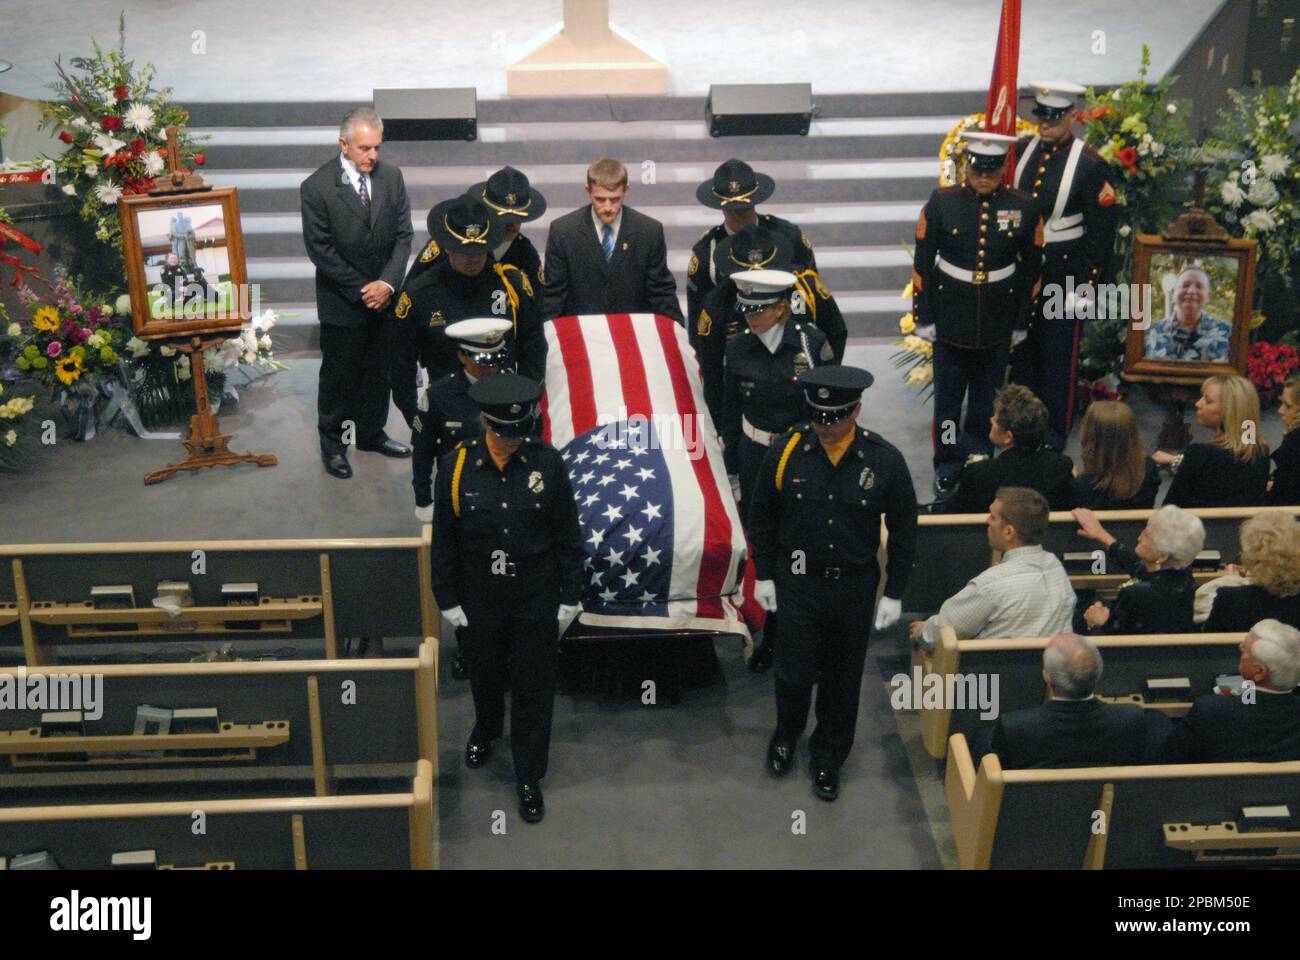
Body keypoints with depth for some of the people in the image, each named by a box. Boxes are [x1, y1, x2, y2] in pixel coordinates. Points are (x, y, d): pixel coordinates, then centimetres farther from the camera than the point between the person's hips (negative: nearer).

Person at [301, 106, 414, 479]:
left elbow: (403, 235, 0)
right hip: (342, 302, -4)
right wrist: (362, 290, -15)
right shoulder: (317, 187, -14)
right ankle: (331, 443, 24)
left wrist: (387, 283, -13)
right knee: (338, 375, 8)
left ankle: (371, 433, 34)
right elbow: (320, 249, -13)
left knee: (379, 372, 16)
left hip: (384, 297, 4)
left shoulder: (391, 177, -1)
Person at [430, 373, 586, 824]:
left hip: (537, 600, -1)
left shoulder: (547, 462, -13)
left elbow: (568, 535, -4)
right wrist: (448, 599, -1)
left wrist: (570, 597, -2)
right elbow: (443, 539, -3)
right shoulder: (456, 466, -13)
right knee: (485, 675, 22)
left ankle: (529, 778, 25)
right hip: (480, 599, 1)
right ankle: (486, 729, 54)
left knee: (534, 689, 8)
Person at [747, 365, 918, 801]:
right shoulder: (785, 453, -13)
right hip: (798, 583, 0)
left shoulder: (884, 460, -14)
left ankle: (829, 755, 37)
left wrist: (894, 593, -1)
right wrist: (763, 574, 5)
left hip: (855, 588, 1)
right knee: (795, 671, 8)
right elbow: (761, 516, 2)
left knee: (843, 677, 14)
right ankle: (786, 734, 41)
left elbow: (904, 530, -2)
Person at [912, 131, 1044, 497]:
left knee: (986, 397, 13)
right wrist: (923, 316, -1)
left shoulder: (1023, 208, -5)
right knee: (948, 397, 7)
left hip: (997, 321, 1)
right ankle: (947, 466, 22)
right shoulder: (941, 203, -9)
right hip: (951, 318, -1)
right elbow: (922, 263, -2)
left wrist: (1022, 321, 6)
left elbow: (1032, 268, 4)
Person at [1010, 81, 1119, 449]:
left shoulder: (1091, 165, -13)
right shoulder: (1023, 151, 1)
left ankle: (1055, 430, 22)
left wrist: (1089, 286, -12)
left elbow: (1101, 233, -11)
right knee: (1021, 347, 16)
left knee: (1058, 354, 7)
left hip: (1063, 274, -5)